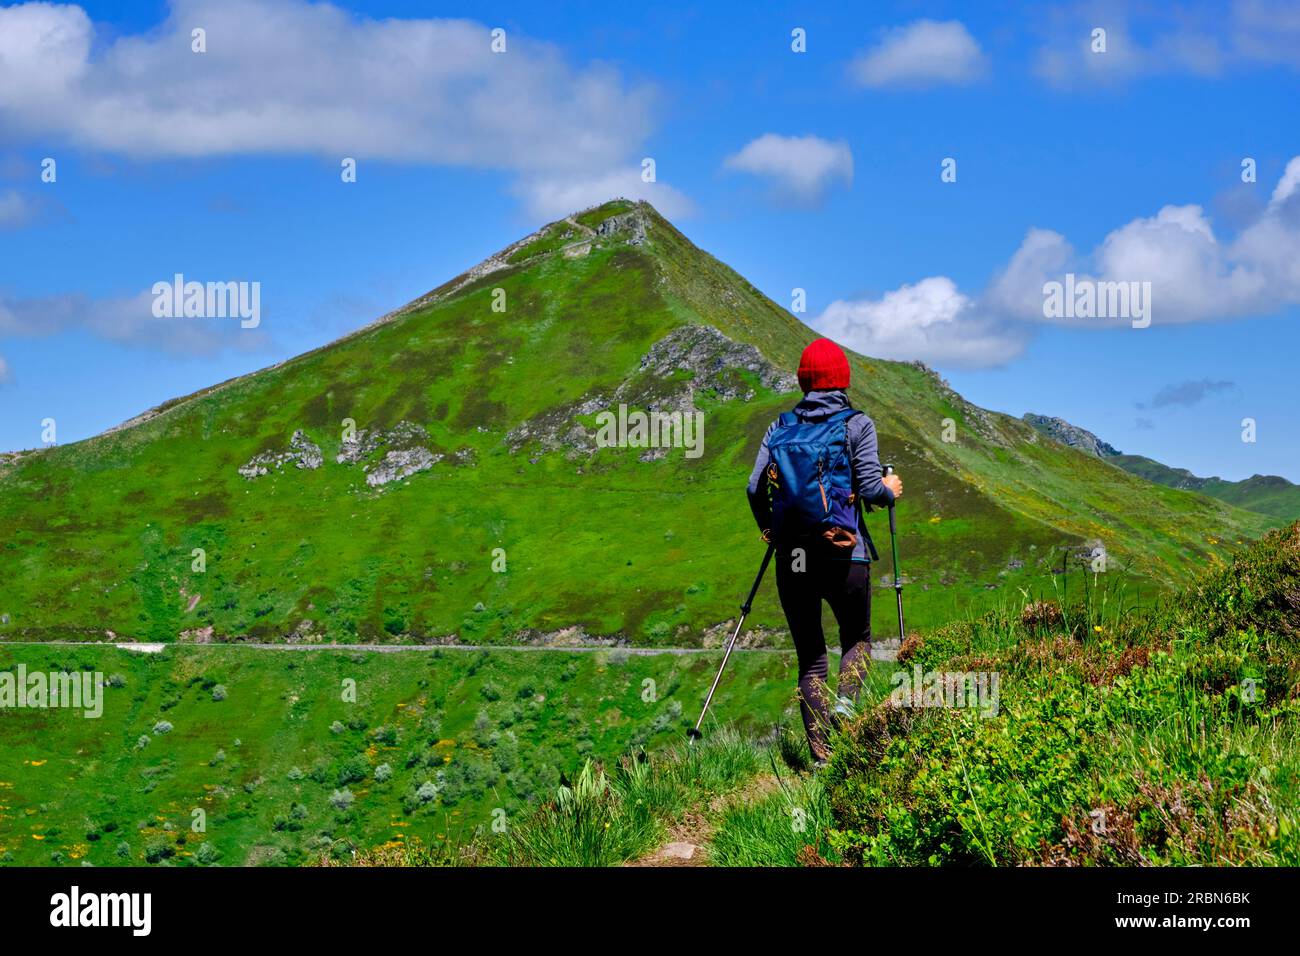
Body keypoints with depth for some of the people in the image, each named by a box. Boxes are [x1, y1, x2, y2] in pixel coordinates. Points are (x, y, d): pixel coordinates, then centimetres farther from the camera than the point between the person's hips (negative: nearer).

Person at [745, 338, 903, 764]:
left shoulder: (781, 426, 7)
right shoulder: (857, 424, -1)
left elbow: (755, 486, 3)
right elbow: (869, 488, -9)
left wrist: (767, 529, 20)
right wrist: (891, 490, 14)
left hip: (792, 555, 2)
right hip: (844, 554, -2)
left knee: (810, 656, 10)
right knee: (857, 639, 17)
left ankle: (821, 754, 2)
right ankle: (846, 702, -13)